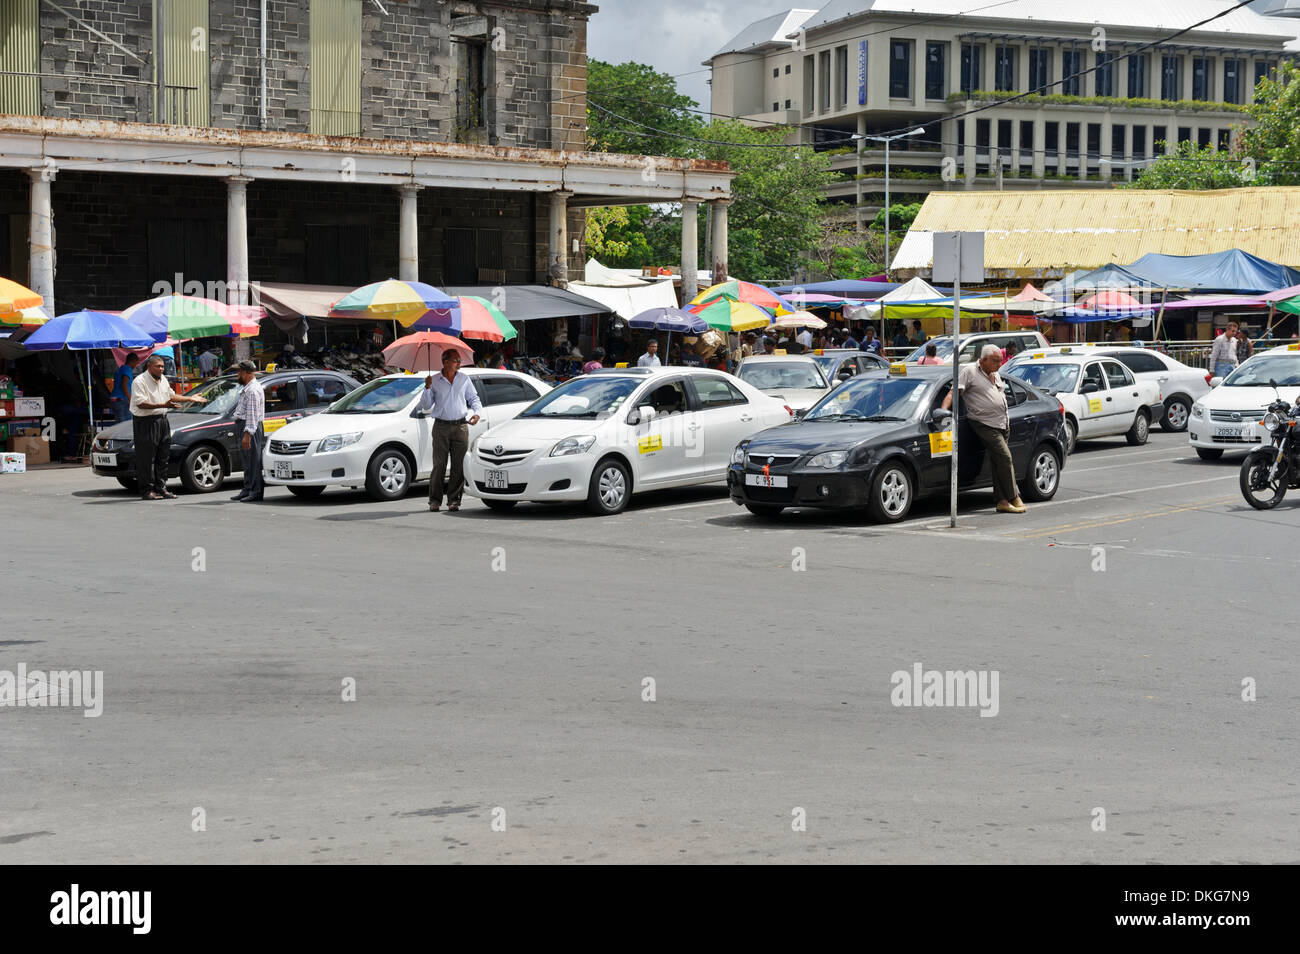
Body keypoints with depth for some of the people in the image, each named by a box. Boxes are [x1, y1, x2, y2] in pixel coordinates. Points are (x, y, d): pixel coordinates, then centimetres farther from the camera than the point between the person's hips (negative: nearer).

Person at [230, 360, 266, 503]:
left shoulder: (253, 390, -17)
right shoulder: (248, 388, 18)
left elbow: (252, 415, -23)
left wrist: (247, 434, -26)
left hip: (251, 428, -11)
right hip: (244, 426, 11)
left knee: (254, 460, -8)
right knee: (248, 460, 15)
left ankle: (256, 493, -8)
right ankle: (247, 490, 21)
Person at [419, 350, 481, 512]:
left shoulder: (464, 379, 10)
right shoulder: (434, 380, 5)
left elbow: (474, 398, 18)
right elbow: (425, 406, 5)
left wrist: (476, 412, -1)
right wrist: (427, 388, -9)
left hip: (460, 427, 2)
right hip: (441, 427, -1)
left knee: (459, 465, -2)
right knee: (439, 464, -5)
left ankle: (454, 499, 4)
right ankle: (435, 500, 2)